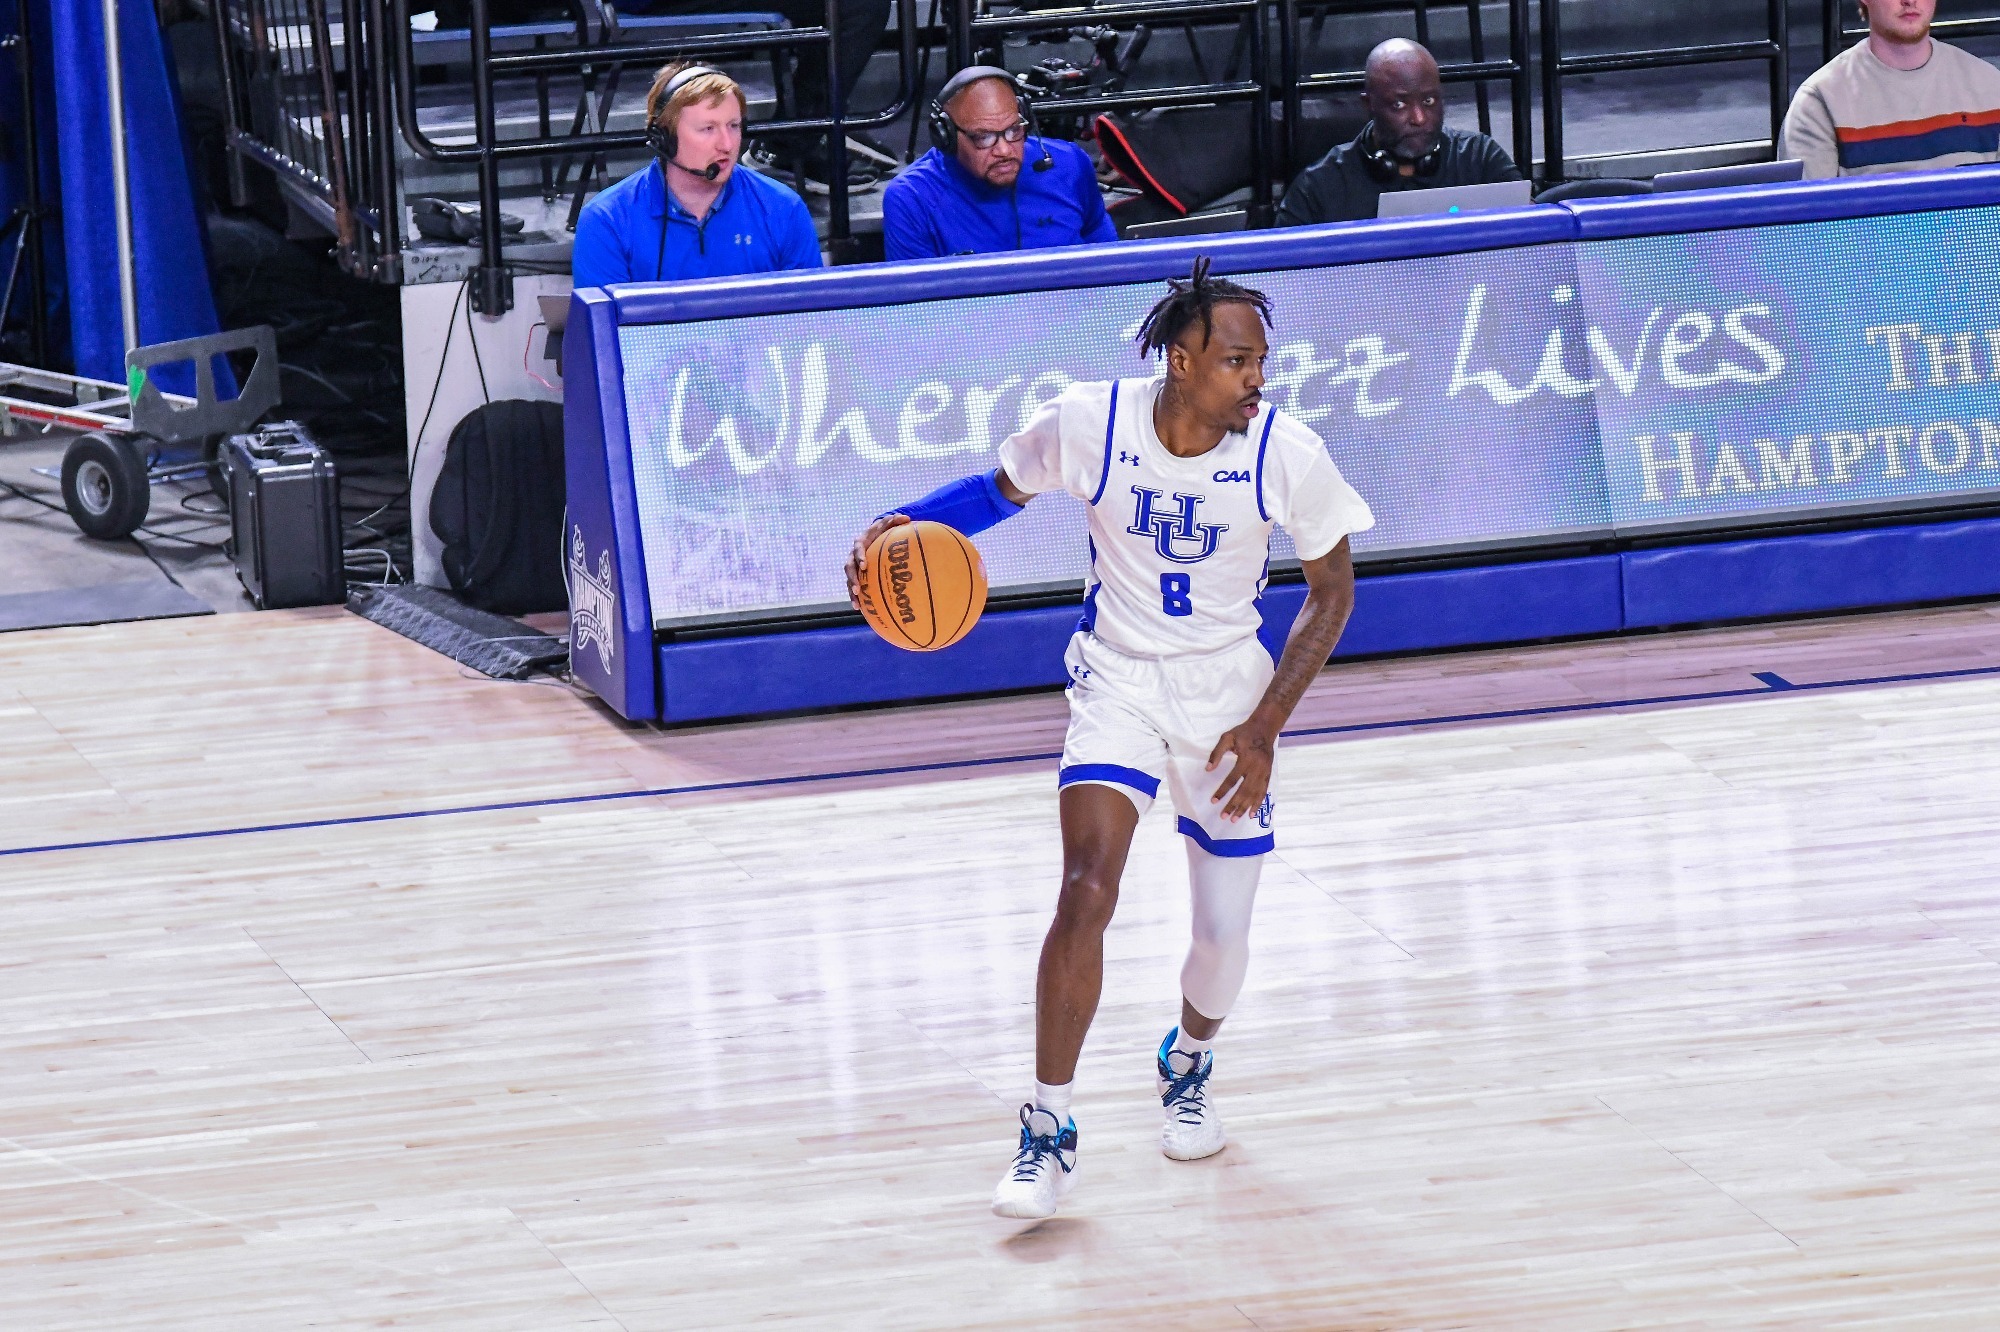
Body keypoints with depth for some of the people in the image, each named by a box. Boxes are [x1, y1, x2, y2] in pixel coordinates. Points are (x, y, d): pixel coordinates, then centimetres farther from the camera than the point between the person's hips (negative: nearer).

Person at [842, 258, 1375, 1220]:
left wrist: (1266, 726, -11)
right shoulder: (1087, 425, -18)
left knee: (1224, 933, 7)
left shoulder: (1285, 454, -18)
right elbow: (1002, 490, 5)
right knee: (1087, 894, -21)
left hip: (1228, 693, 1)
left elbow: (1332, 587, -4)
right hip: (1117, 681, -1)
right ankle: (1049, 1128, -10)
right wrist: (904, 526, -14)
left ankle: (1188, 1064, 42)